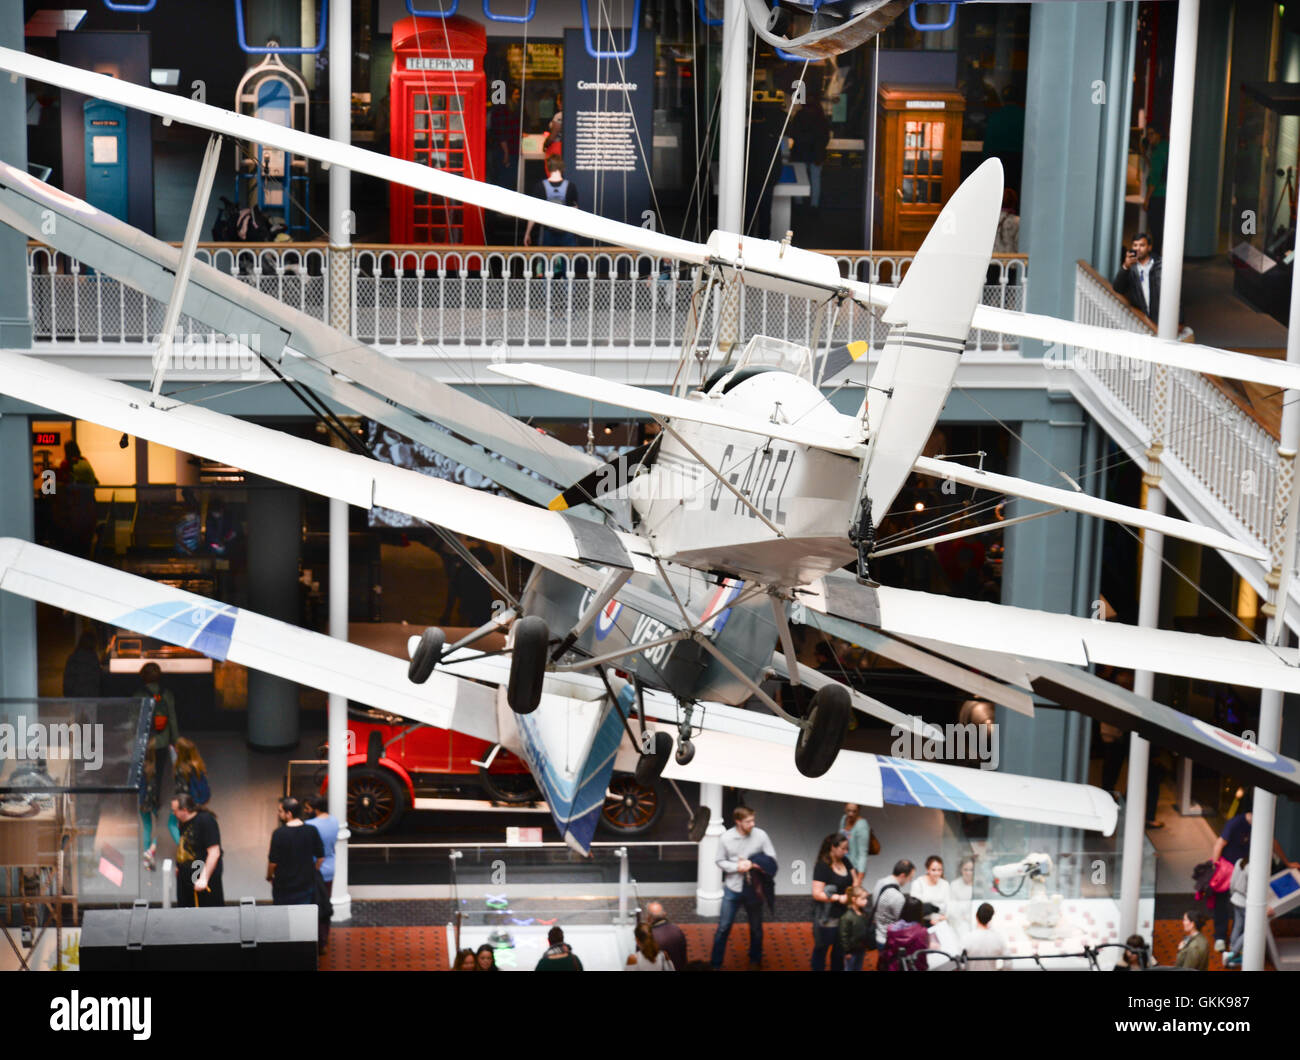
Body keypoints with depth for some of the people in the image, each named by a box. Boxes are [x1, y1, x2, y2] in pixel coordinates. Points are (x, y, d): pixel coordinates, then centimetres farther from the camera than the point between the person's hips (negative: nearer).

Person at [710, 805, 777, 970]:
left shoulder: (761, 835, -11)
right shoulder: (726, 837, -10)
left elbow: (771, 858, -7)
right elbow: (720, 861, -2)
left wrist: (752, 864, -21)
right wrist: (737, 867, -19)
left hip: (754, 889, 1)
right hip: (732, 888, -1)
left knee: (756, 927, 17)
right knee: (723, 927, 3)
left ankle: (755, 961, 38)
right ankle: (715, 964, 15)